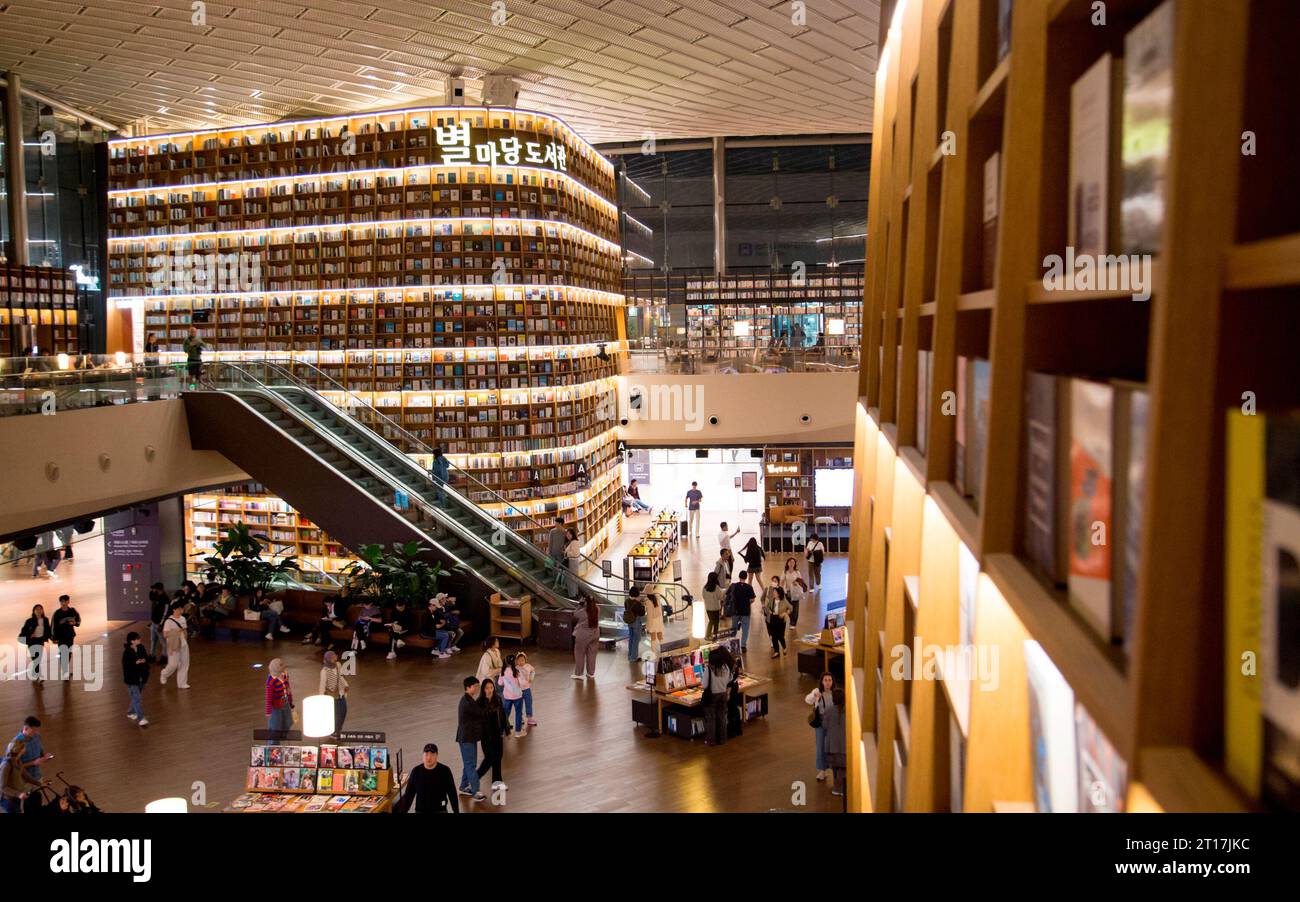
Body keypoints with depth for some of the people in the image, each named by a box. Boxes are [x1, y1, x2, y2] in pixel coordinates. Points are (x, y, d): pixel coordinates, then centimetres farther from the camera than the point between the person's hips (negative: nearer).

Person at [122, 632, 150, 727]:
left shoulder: (141, 648, 1)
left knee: (136, 697, 21)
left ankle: (130, 712, 42)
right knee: (137, 699, -8)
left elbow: (146, 657, 10)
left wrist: (144, 660, -11)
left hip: (141, 677, 7)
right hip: (132, 679, -7)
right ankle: (141, 719, -7)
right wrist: (135, 663, -28)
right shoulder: (127, 652, -19)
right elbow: (125, 665, -20)